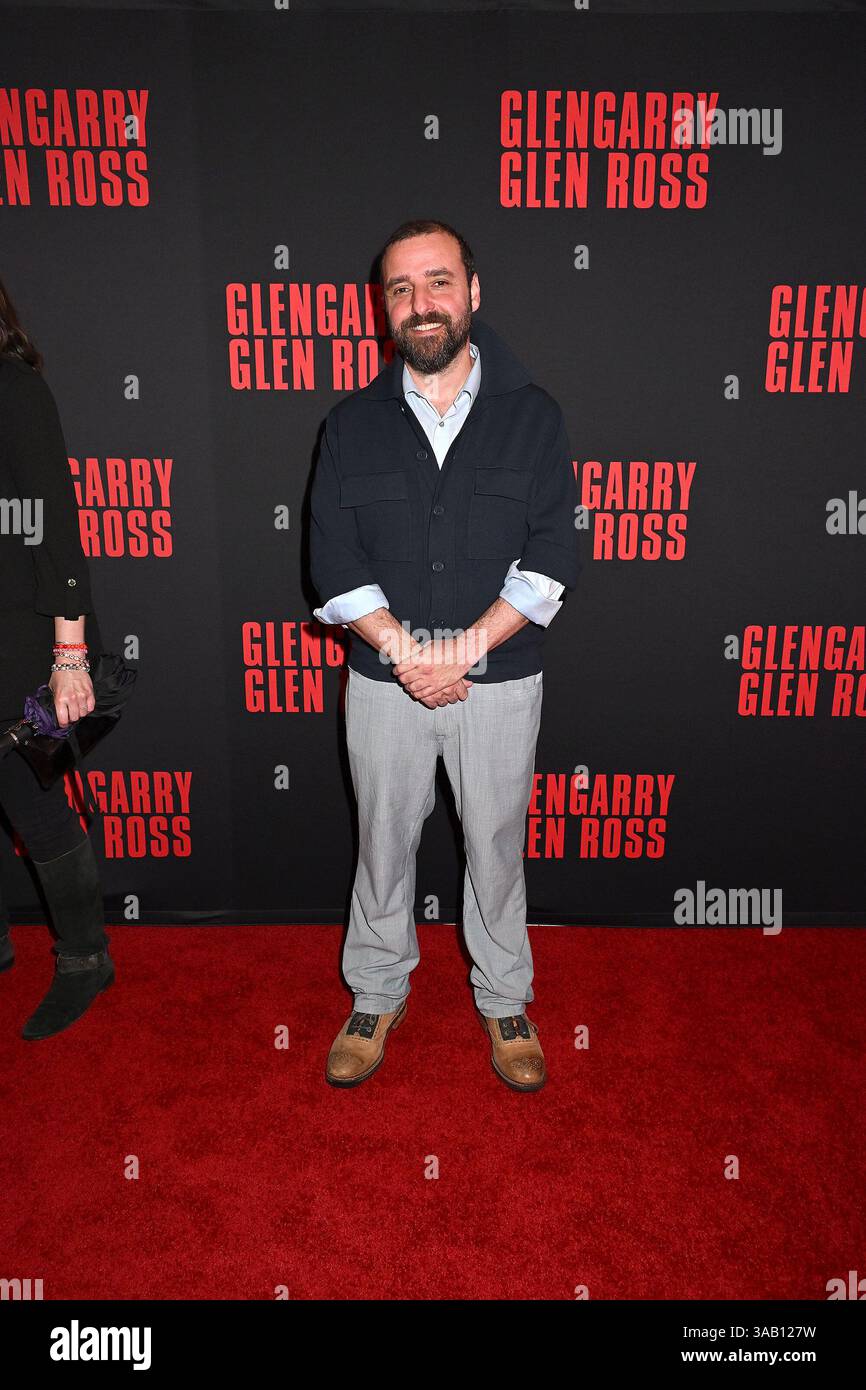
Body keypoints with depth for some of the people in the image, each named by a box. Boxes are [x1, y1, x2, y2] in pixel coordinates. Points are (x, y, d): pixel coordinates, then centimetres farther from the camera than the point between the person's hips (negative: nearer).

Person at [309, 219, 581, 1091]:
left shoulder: (532, 416, -1)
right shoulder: (352, 424, 3)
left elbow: (552, 556, -8)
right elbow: (332, 560, -4)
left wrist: (466, 647, -17)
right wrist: (405, 651, -16)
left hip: (500, 681, -1)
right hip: (382, 682, 1)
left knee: (497, 845, 12)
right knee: (383, 843, 14)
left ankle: (504, 1001, 34)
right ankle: (376, 995, 36)